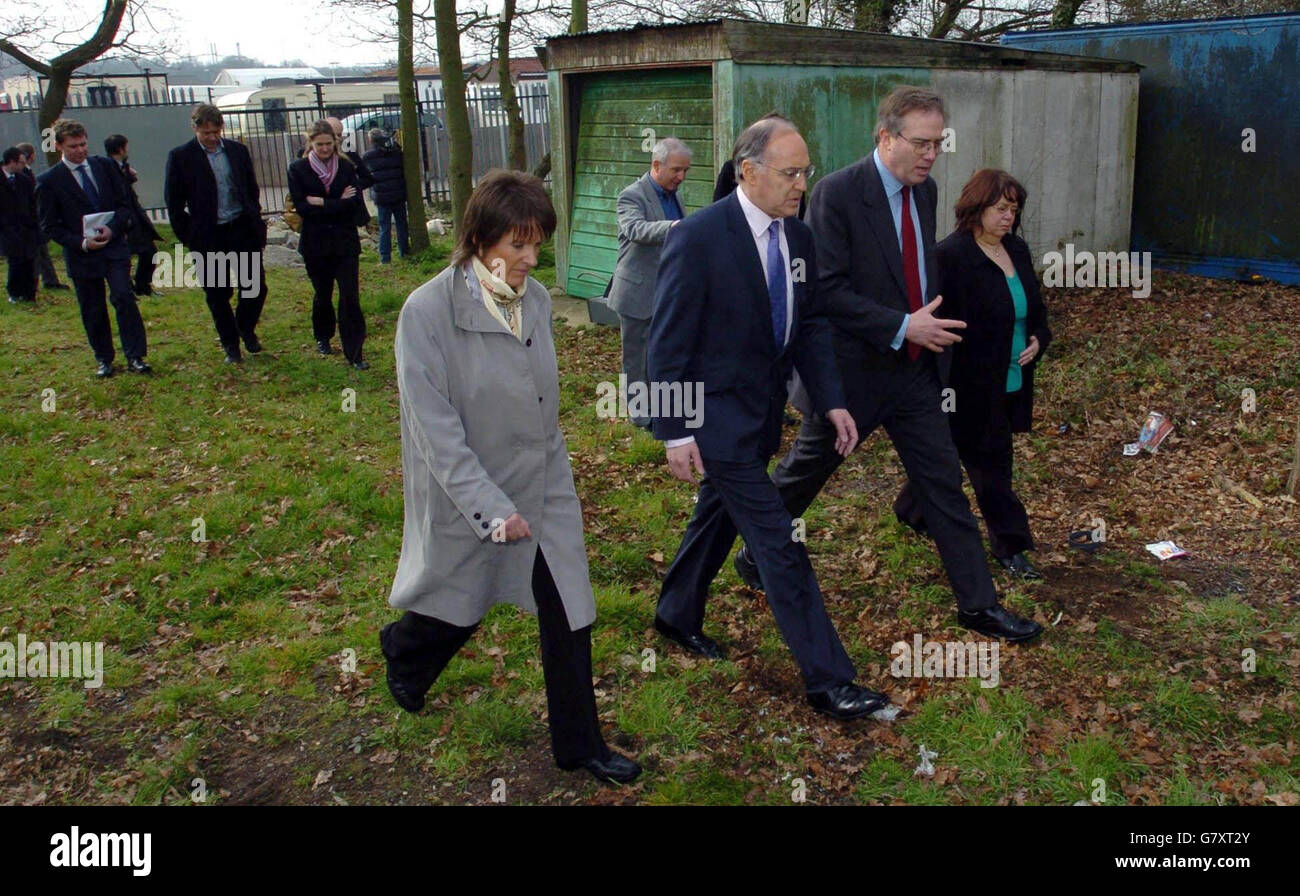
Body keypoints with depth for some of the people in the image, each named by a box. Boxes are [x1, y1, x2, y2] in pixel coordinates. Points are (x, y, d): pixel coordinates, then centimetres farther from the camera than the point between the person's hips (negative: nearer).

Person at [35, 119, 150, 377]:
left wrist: (112, 228, -11)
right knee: (93, 311, 6)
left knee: (124, 298, -12)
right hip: (81, 255, -1)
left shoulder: (105, 165, 6)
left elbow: (125, 203, 7)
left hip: (114, 247, 1)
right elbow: (49, 225, -1)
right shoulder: (48, 181, -2)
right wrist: (81, 243, -14)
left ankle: (135, 356, -5)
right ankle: (103, 359, 21)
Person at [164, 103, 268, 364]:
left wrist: (256, 224, 8)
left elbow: (252, 190, 13)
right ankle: (230, 345, 23)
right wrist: (189, 237, -5)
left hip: (243, 229, 2)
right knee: (218, 295, 6)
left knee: (256, 287, 3)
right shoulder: (180, 157, -5)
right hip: (209, 237, -2)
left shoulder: (237, 151, 5)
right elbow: (174, 203, -2)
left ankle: (246, 328, 31)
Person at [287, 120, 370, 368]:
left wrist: (321, 203, -13)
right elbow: (301, 206, -10)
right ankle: (322, 337, 39)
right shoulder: (298, 169, -1)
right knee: (322, 294, 14)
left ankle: (354, 353, -4)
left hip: (345, 242, 0)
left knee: (350, 297, -7)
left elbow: (355, 202, -8)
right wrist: (339, 204, -12)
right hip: (315, 243, 0)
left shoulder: (346, 167, 3)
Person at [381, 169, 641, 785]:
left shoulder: (536, 299, -2)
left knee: (570, 618, 5)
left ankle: (579, 746, 24)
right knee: (458, 613, 18)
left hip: (544, 490, 4)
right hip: (467, 496, -4)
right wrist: (490, 507, -23)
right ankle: (403, 649, 54)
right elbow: (437, 429, -20)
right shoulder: (428, 311, -19)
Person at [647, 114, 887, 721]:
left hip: (763, 410, 8)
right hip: (717, 415, -7)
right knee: (778, 543, -6)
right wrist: (675, 431, -17)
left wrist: (832, 401, 1)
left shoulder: (798, 237, 2)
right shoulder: (697, 238, -19)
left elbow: (811, 325, 10)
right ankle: (827, 681, 3)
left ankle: (677, 615, 45)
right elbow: (668, 341, -16)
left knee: (719, 516, 23)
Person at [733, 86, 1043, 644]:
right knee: (802, 475, 12)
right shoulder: (837, 193, -17)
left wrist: (932, 323, 9)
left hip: (916, 369, 6)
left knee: (944, 483, 7)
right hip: (852, 370, -6)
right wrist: (901, 327, -24)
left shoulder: (925, 191, 6)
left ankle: (977, 604, 16)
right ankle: (754, 557, 36)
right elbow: (825, 288, -22)